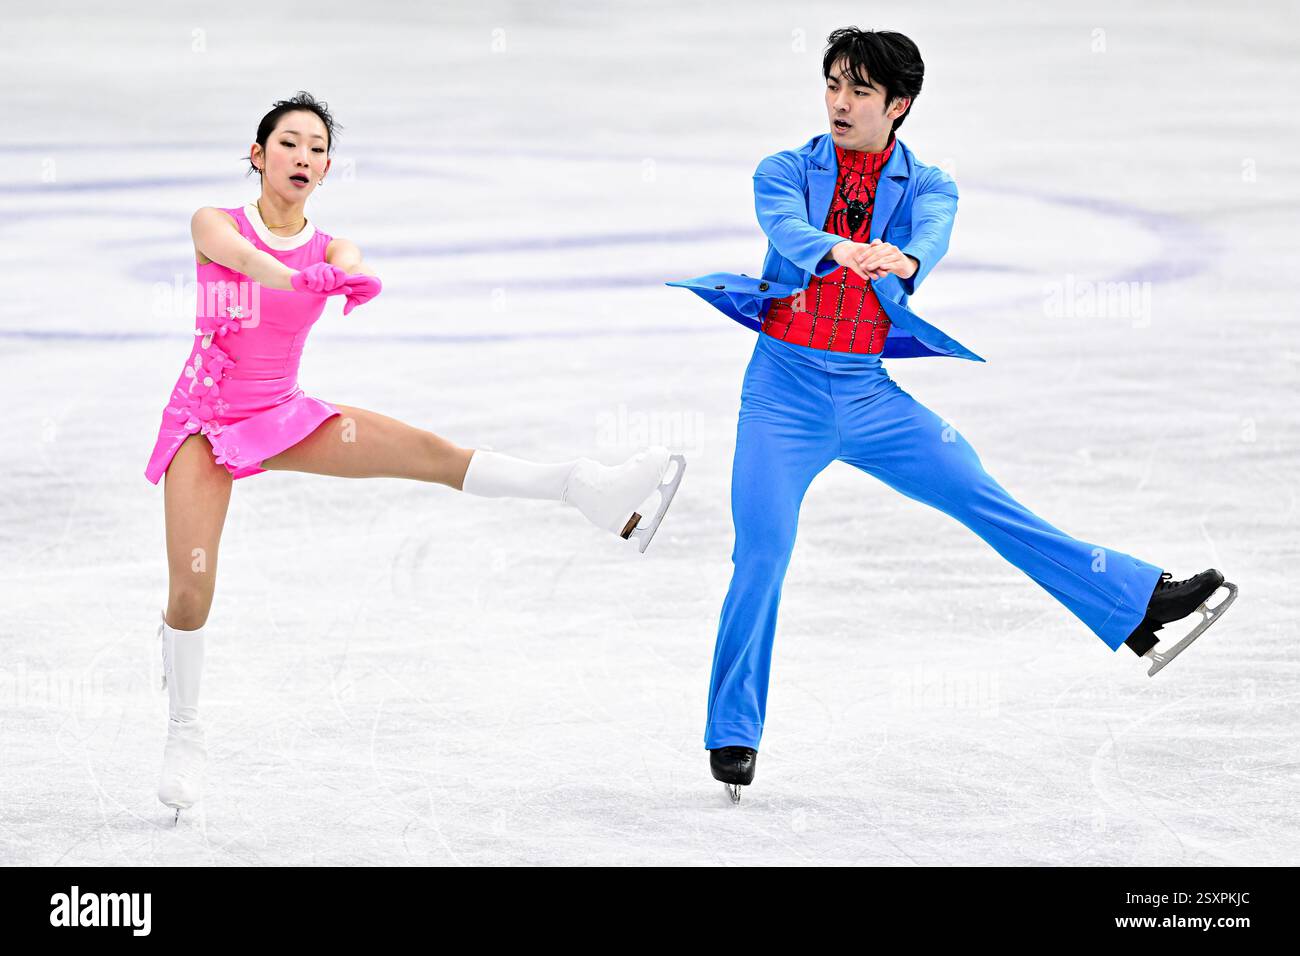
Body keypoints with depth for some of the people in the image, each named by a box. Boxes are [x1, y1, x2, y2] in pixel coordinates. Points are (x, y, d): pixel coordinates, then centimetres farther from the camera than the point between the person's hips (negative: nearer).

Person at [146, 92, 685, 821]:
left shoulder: (331, 248, 4)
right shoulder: (214, 225, -3)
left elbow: (348, 269, -21)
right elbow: (243, 257, -27)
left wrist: (352, 282, -48)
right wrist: (302, 278, -49)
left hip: (283, 414, 2)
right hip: (205, 417, -2)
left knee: (426, 451, -18)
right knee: (191, 585, -14)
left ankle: (589, 491, -30)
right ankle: (185, 730, 8)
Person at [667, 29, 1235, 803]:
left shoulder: (926, 186, 4)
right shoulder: (785, 171, 1)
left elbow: (932, 237, -20)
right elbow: (787, 230, -22)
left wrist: (900, 260, -46)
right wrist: (836, 250, -47)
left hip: (868, 394, 2)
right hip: (785, 390, -2)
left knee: (988, 504, -2)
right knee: (762, 554, -11)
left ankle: (1137, 606, 1)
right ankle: (734, 733, -1)